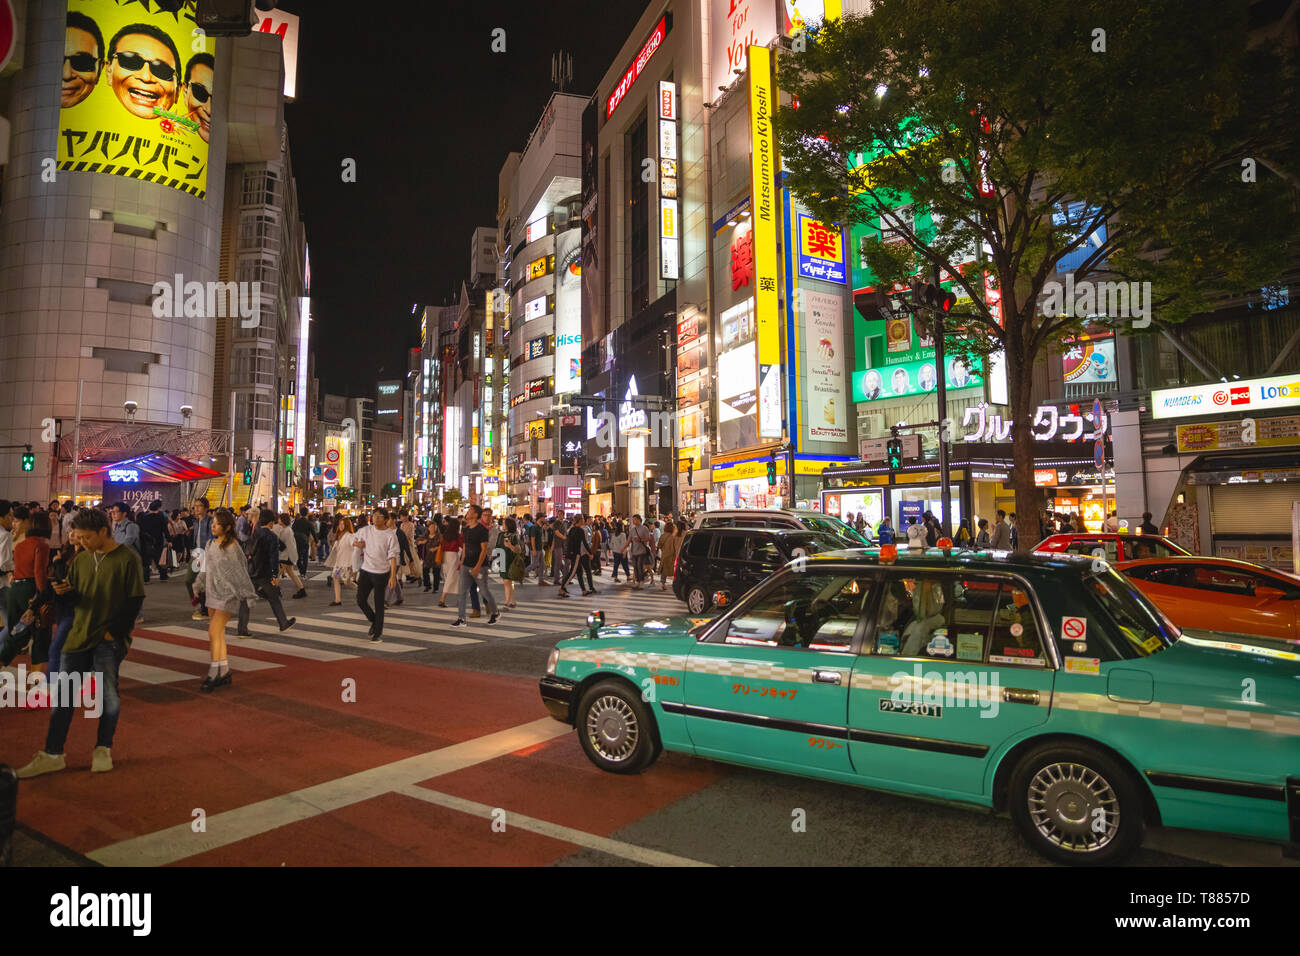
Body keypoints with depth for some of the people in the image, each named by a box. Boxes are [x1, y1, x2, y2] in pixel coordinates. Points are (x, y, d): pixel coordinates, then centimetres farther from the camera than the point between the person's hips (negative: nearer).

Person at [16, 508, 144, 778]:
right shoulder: (81, 559, 10)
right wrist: (65, 591, -6)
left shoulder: (127, 559, -8)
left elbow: (135, 601, -9)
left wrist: (114, 631, -13)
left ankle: (103, 750, 18)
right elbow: (75, 595, 17)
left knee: (108, 694, 2)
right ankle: (52, 755, 17)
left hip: (109, 639, -6)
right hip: (79, 635, 6)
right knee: (63, 694, 7)